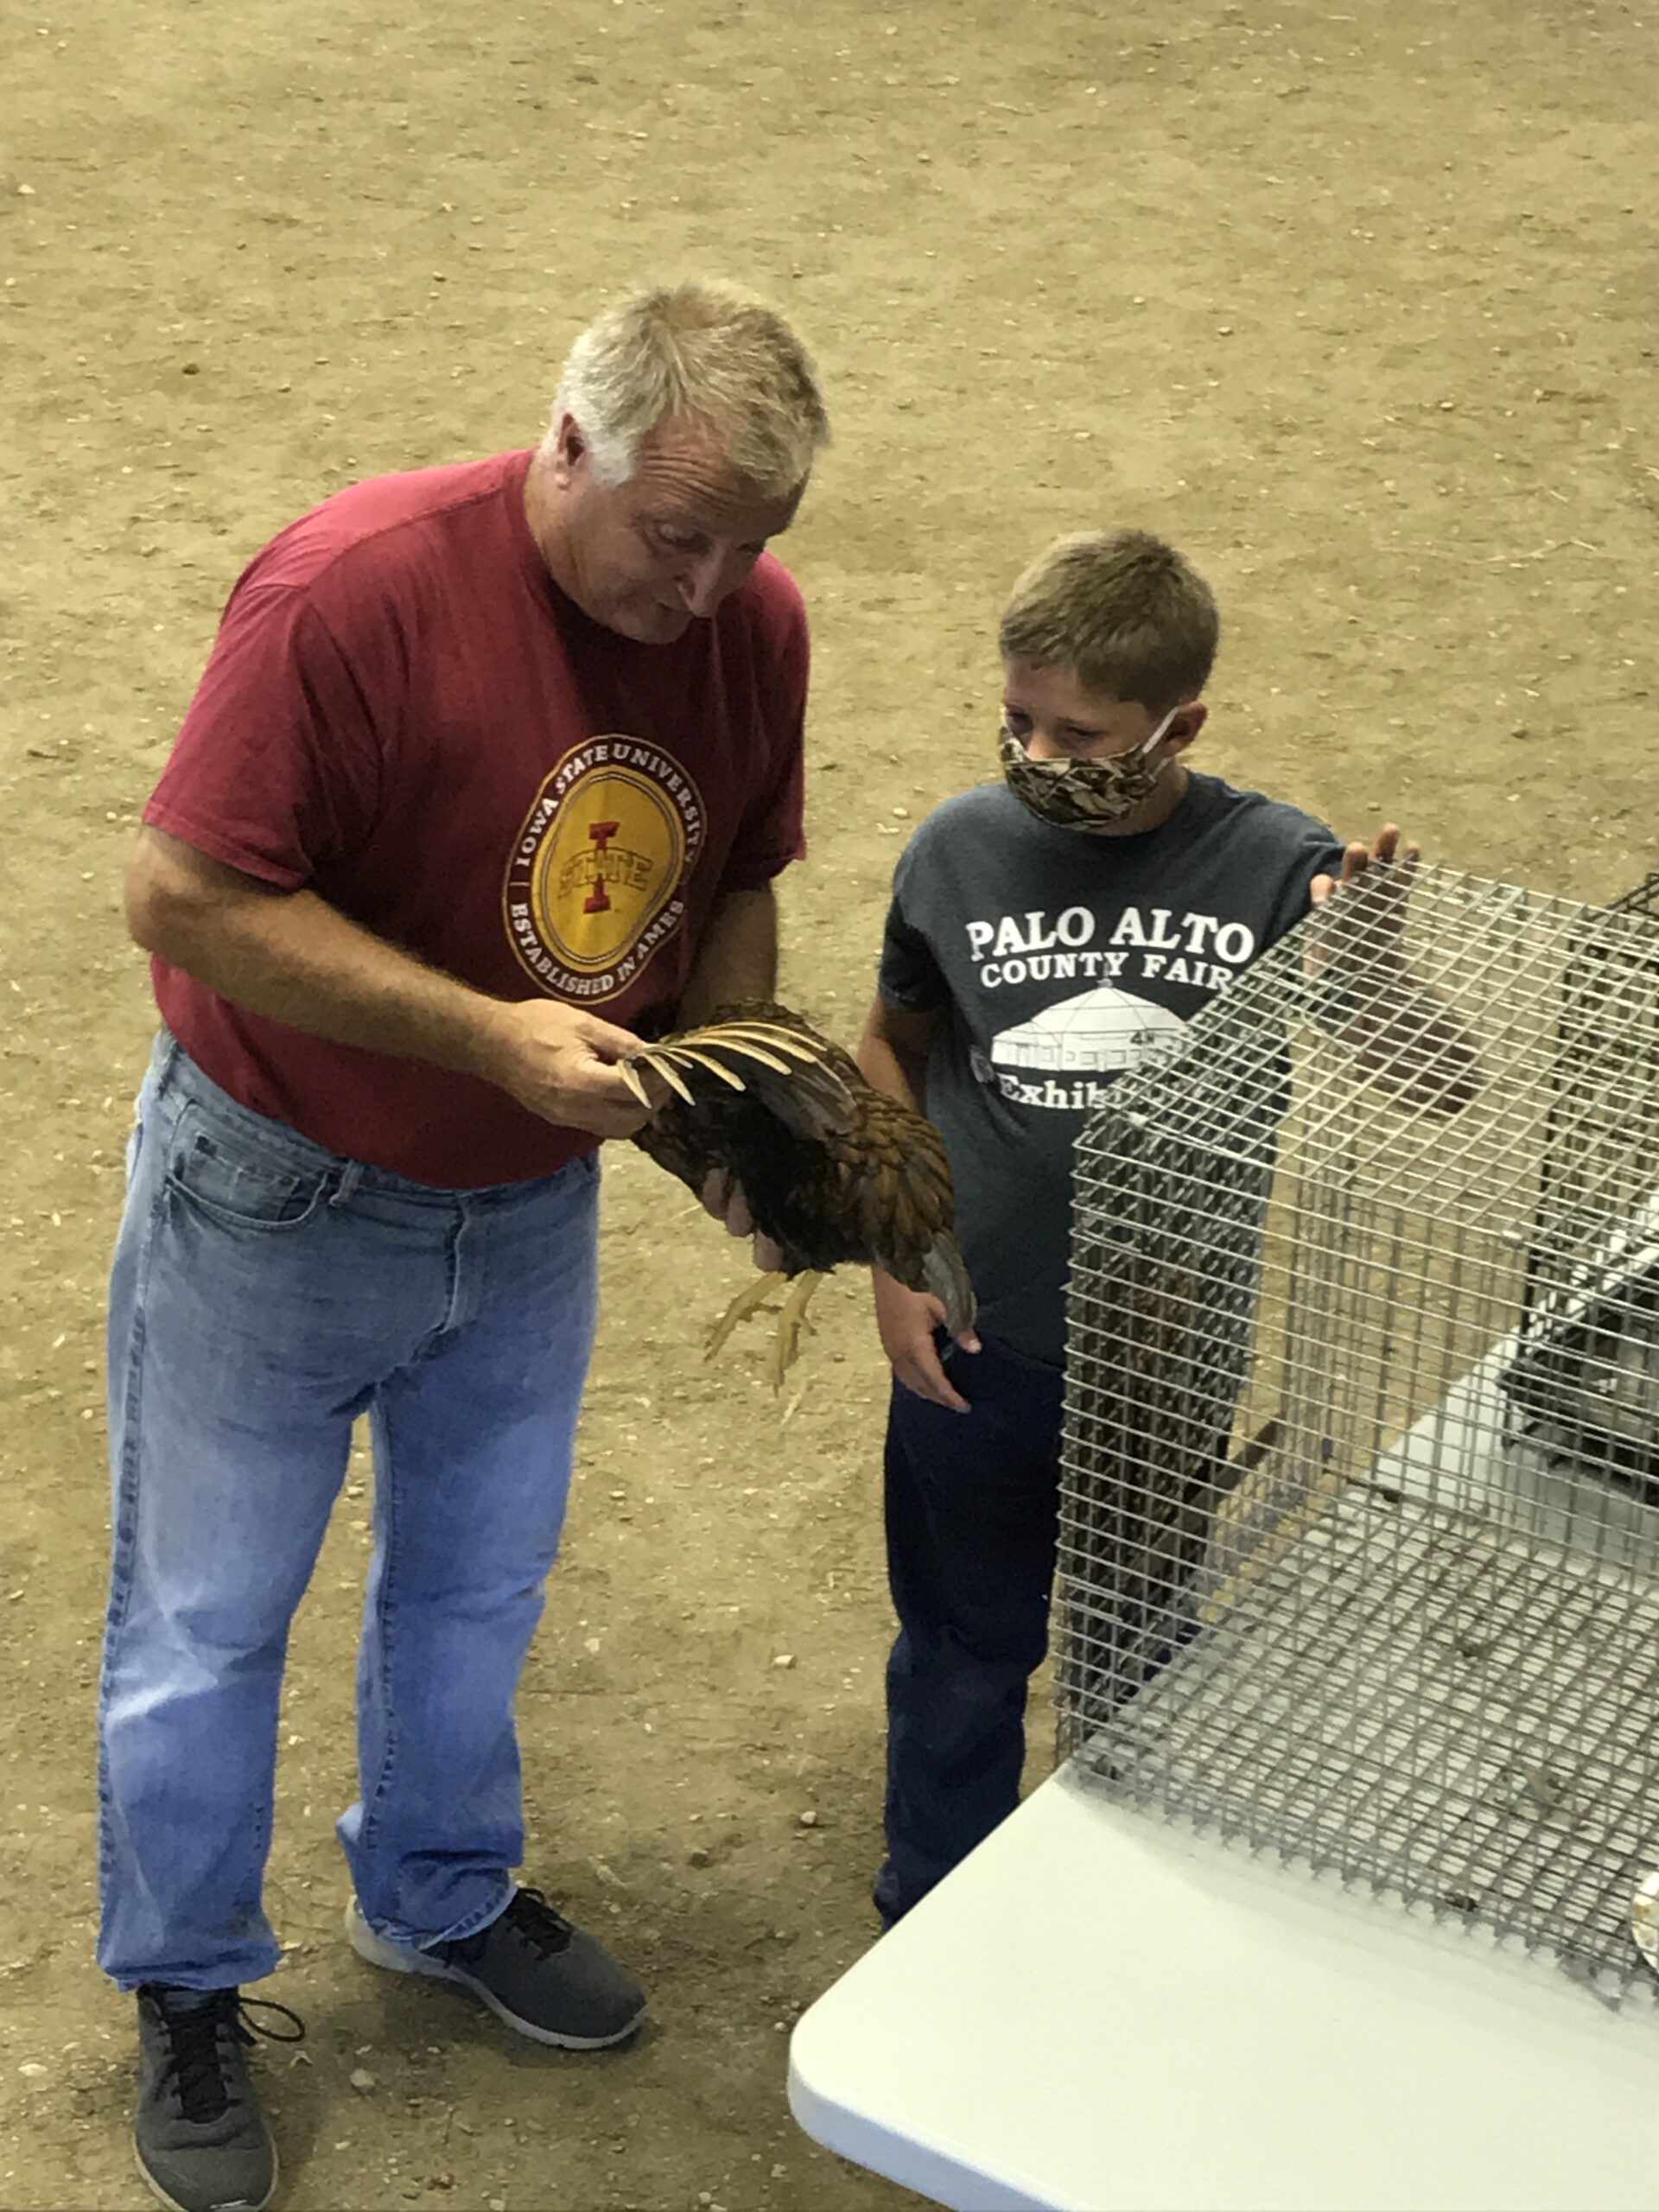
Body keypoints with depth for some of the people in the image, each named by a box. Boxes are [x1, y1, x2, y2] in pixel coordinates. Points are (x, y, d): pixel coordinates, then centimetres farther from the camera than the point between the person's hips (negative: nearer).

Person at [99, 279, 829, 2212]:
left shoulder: (753, 620, -10)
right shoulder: (357, 590, -29)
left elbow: (731, 887, 5)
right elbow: (185, 896, -27)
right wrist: (491, 1034, -30)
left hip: (531, 1200, 5)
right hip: (274, 1195, -5)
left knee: (476, 1582, 23)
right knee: (206, 1616, 10)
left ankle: (439, 1893, 48)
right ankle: (185, 1992, 31)